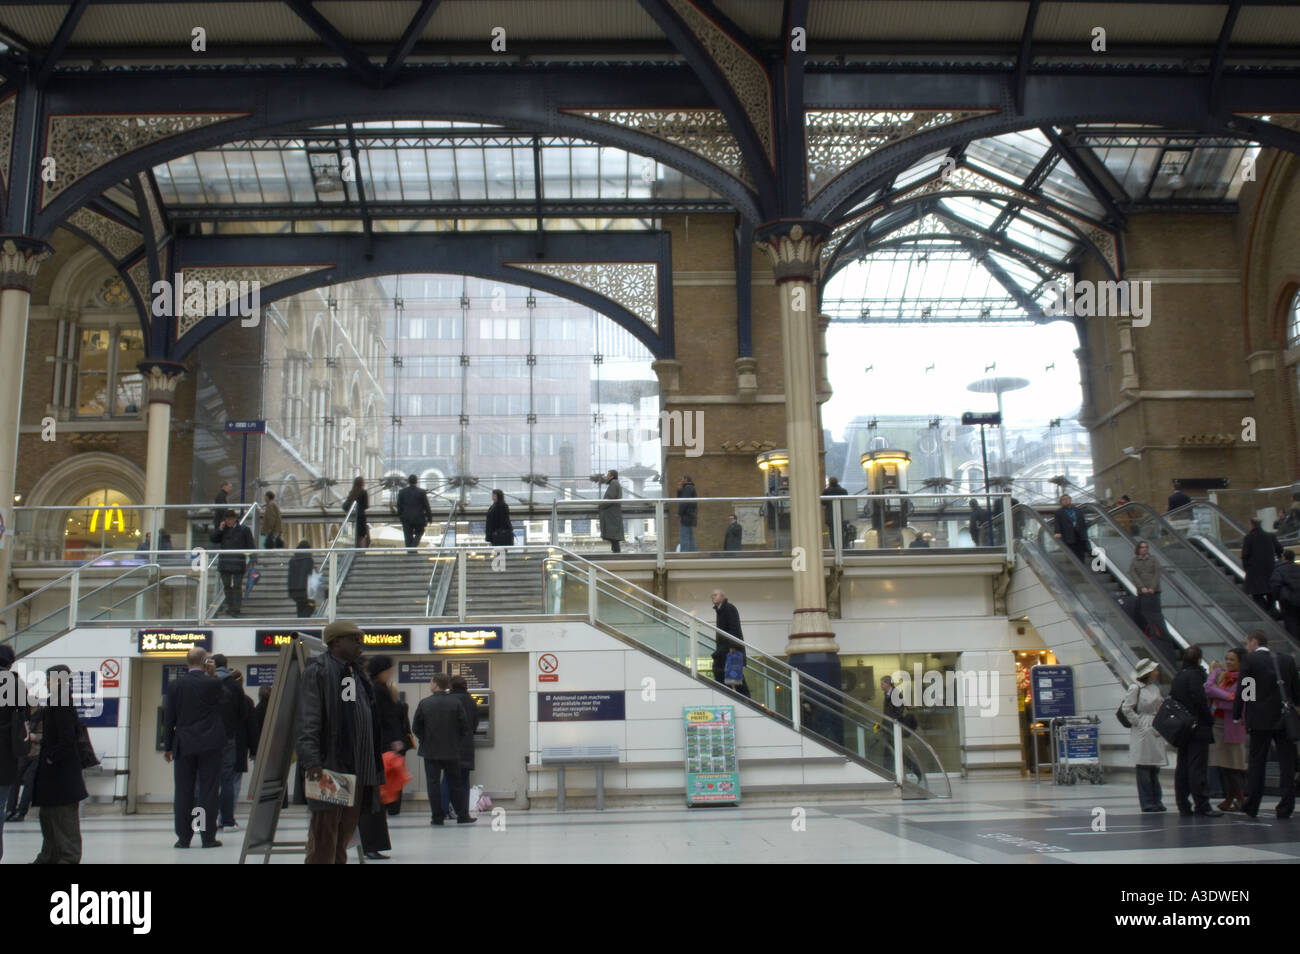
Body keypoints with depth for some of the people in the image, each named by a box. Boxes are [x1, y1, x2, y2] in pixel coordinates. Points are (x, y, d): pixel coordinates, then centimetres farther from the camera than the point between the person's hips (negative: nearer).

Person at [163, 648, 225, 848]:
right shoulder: (213, 683, -7)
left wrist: (167, 747, 12)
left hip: (184, 745, 2)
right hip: (209, 745, -2)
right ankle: (208, 837, 2)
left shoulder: (176, 686, 1)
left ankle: (183, 837, 9)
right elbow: (223, 705, 11)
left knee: (183, 792, 7)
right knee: (209, 791, 2)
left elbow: (169, 718, 4)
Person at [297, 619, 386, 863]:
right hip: (330, 768, -8)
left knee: (345, 832, 11)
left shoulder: (358, 674, 19)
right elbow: (308, 721, -14)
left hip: (358, 769, 8)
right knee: (324, 836, -6)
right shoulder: (318, 671, -5)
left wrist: (375, 765, 19)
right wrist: (311, 760, -24)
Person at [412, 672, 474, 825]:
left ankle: (437, 817, 4)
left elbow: (415, 727, -1)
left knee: (433, 784, 5)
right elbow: (465, 727, -3)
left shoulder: (424, 703, -6)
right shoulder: (455, 703, -5)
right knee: (455, 784, 9)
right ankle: (462, 816, 11)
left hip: (430, 751, -1)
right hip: (452, 751, 1)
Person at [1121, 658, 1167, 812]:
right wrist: (1139, 722, -12)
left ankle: (1156, 801, 16)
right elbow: (1126, 708, -9)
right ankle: (1147, 802, 0)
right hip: (1142, 732, -7)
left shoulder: (1156, 689, 14)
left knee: (1155, 767, 9)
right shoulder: (1136, 689, -7)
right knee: (1143, 767, -4)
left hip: (1156, 732, 7)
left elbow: (1162, 708, 20)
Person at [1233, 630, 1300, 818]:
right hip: (1285, 719, 3)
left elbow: (1241, 690, -6)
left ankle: (1251, 806, 9)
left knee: (1257, 762, 5)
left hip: (1260, 720, -3)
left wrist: (1236, 716, 2)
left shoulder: (1249, 660, -5)